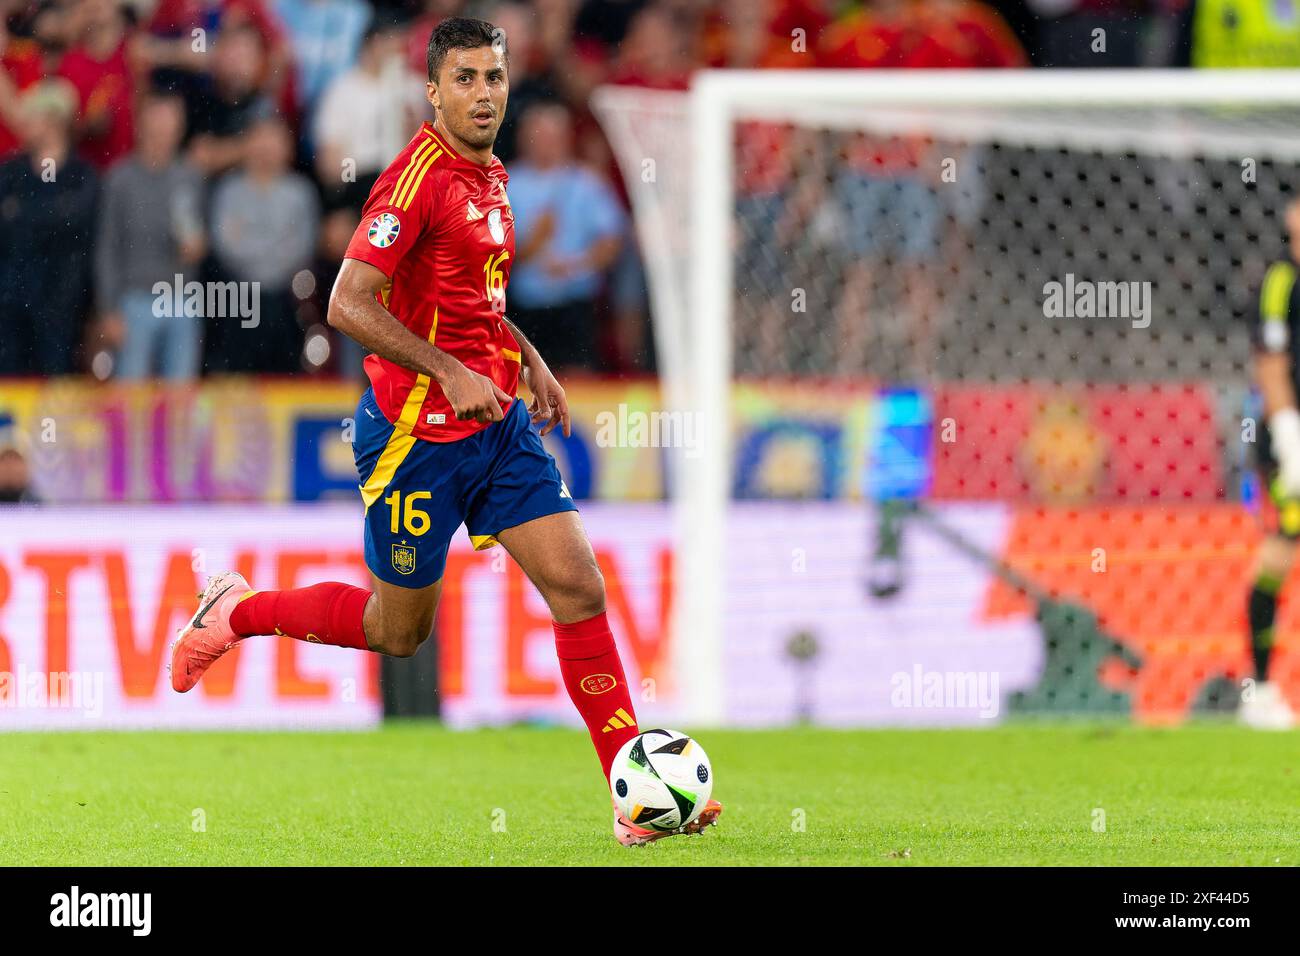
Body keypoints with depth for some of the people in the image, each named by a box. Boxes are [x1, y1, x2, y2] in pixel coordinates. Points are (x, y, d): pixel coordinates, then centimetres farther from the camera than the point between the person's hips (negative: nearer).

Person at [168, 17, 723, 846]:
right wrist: (452, 374, -24)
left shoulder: (491, 177, 11)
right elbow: (349, 304, -23)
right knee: (398, 630, 6)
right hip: (419, 432, -7)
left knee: (579, 587, -4)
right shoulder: (419, 178, -17)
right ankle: (237, 613, 29)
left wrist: (529, 361, 14)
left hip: (500, 422, 7)